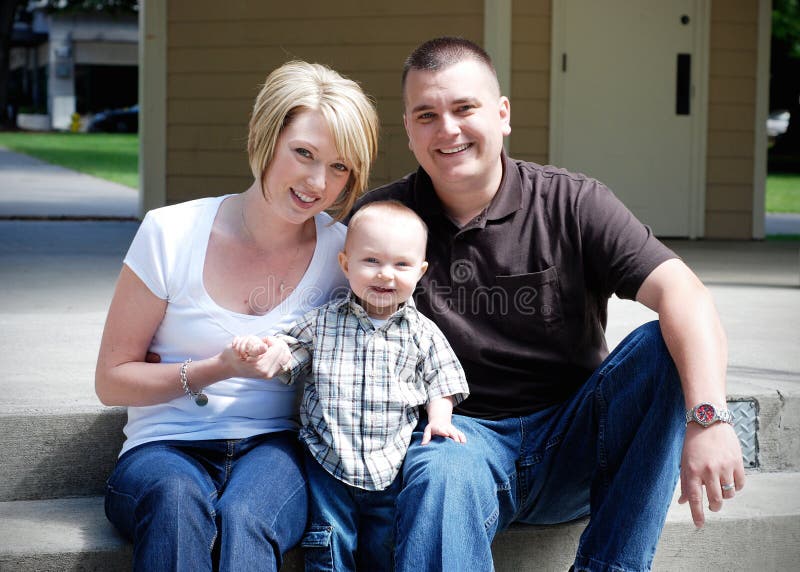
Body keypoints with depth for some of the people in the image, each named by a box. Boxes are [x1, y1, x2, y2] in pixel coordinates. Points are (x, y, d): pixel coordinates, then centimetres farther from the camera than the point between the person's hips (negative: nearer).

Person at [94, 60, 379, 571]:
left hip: (274, 450, 1)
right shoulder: (172, 234, -3)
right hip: (167, 450, 0)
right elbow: (112, 380, 1)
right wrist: (218, 369, -12)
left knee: (242, 519, -36)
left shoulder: (339, 252, 3)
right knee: (178, 501, -38)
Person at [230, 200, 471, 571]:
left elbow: (441, 381, 9)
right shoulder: (323, 322, 3)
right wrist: (264, 348, -8)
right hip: (329, 463, 0)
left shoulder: (422, 332, 2)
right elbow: (287, 357, 12)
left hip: (390, 468, 0)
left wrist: (439, 418, -8)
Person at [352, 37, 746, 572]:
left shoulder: (572, 204, -3)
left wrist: (707, 416, -34)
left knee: (663, 348, -24)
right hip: (460, 434, -2)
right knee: (442, 475, -38)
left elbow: (682, 293, -17)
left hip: (572, 443, 2)